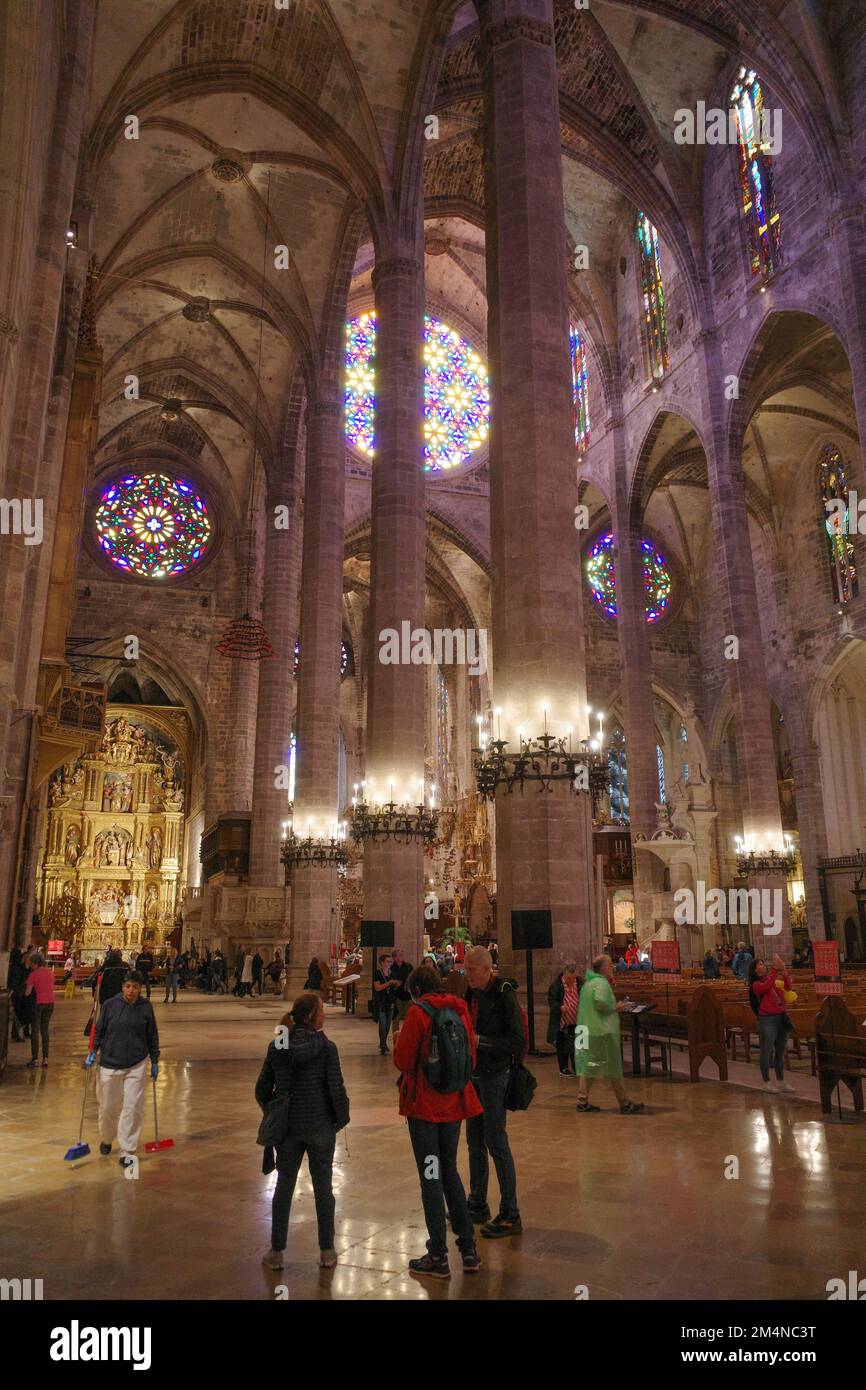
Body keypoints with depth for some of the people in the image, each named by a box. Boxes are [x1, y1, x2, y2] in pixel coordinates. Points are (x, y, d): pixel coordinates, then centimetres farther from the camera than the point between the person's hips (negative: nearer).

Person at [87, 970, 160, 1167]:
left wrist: (154, 1061, 9)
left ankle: (127, 1151, 11)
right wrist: (93, 1052, -9)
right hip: (110, 1063, 0)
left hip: (137, 1065, 0)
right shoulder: (111, 1004, -7)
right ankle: (106, 1139, 41)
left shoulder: (146, 1007, -2)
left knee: (133, 1108, -2)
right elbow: (99, 1030, 3)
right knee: (108, 1107, 12)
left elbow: (152, 1036, 7)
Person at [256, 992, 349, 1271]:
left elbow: (262, 1088, 3)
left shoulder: (276, 1047, -2)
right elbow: (336, 1088, -14)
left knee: (283, 1186, 15)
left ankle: (276, 1252, 22)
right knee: (323, 1187, 11)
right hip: (320, 1127, -3)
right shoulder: (326, 1047, -15)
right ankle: (327, 1252, 21)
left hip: (287, 1127, 3)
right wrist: (341, 1118, 2)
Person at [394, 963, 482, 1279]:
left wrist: (398, 1043, 5)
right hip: (454, 1103, 6)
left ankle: (438, 1258, 14)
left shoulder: (418, 1013, -15)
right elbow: (471, 1058, 9)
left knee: (431, 1177, 5)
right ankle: (468, 1250, 22)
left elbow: (403, 1061, -14)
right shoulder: (461, 1011, 3)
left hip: (424, 1105, -6)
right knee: (450, 1172, 19)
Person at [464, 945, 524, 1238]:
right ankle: (478, 1205, 29)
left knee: (496, 1143, -3)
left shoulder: (504, 996, -16)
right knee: (475, 1143, 15)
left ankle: (510, 1215, 7)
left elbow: (517, 1041, -19)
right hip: (473, 1076, 8)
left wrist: (480, 1041, -23)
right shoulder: (471, 993, 6)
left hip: (494, 1077, -8)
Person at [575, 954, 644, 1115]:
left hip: (587, 1030, 9)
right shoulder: (602, 983, -14)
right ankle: (624, 1103, 10)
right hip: (603, 1032, -9)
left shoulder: (587, 983, 15)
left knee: (588, 1065, 10)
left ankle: (583, 1101, 11)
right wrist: (615, 1008, -13)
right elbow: (600, 1002, -29)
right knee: (613, 1068, 1)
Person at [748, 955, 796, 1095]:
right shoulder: (756, 984, -6)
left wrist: (784, 971, -15)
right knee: (766, 1051, 2)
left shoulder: (775, 979, 11)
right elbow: (768, 985, -26)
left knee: (780, 1051, 13)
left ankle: (781, 1081, 23)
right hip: (767, 1019, -6)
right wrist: (775, 969, -28)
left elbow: (787, 986, -1)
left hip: (781, 1017, 6)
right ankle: (766, 1082, 11)